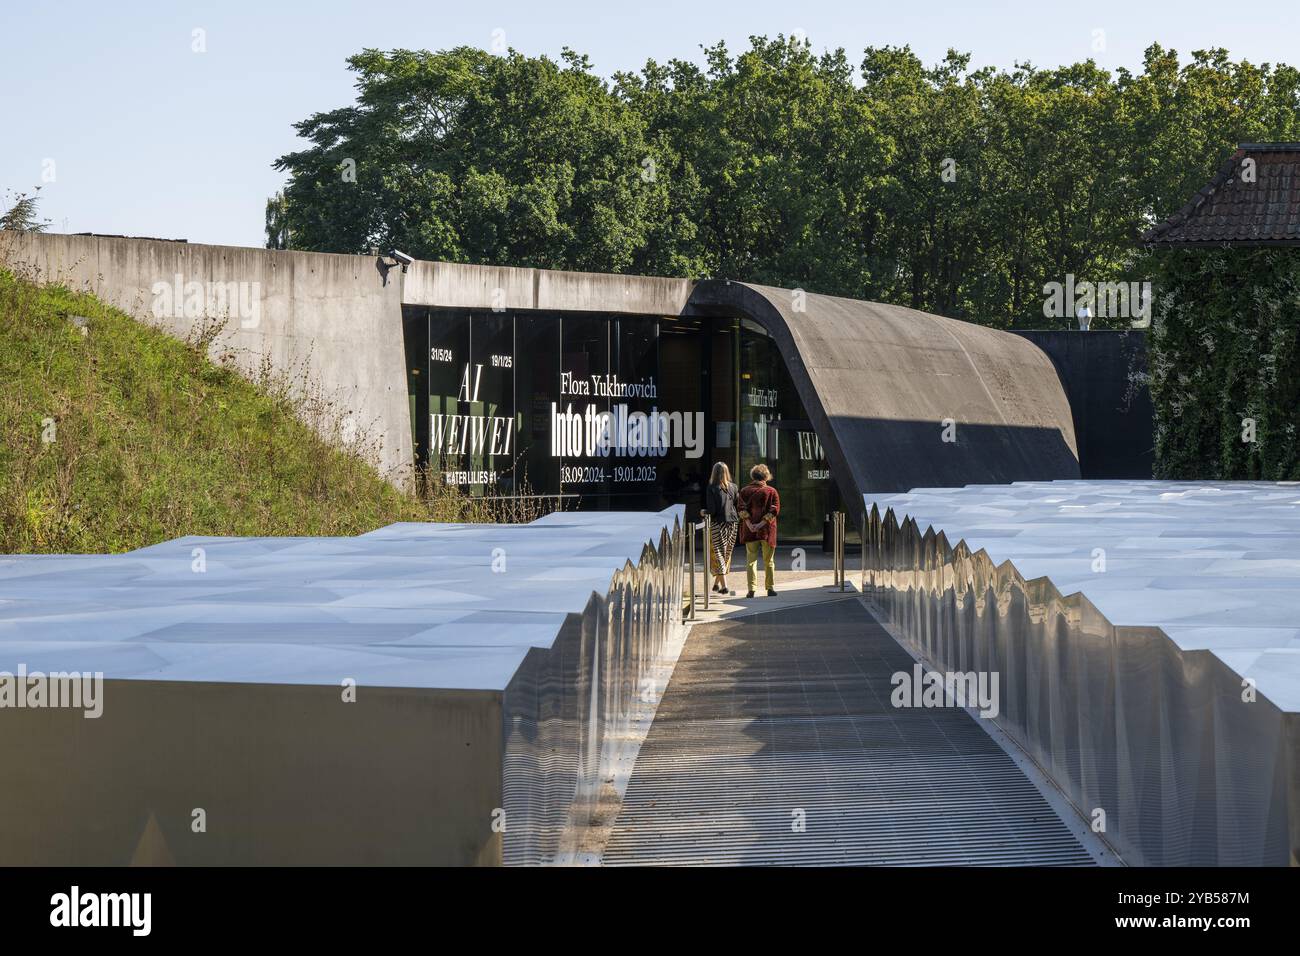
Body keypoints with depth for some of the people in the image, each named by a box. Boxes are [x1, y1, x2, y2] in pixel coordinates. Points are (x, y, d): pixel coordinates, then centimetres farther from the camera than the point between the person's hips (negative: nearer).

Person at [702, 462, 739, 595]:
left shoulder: (712, 489, -10)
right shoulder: (733, 487, 2)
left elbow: (712, 510, -13)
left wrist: (704, 512, 6)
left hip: (718, 524, -4)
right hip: (733, 524, 4)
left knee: (718, 554, 2)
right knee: (727, 554, 14)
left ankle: (724, 586, -7)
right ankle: (717, 583, 23)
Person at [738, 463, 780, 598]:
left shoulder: (744, 491, 5)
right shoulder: (771, 491, 0)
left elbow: (742, 509, -5)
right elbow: (774, 510, -9)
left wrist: (750, 524, -11)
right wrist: (761, 524, -12)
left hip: (750, 531, 1)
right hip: (767, 531, -1)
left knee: (751, 559, 3)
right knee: (768, 560, 9)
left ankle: (751, 588, -8)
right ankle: (770, 588, 11)